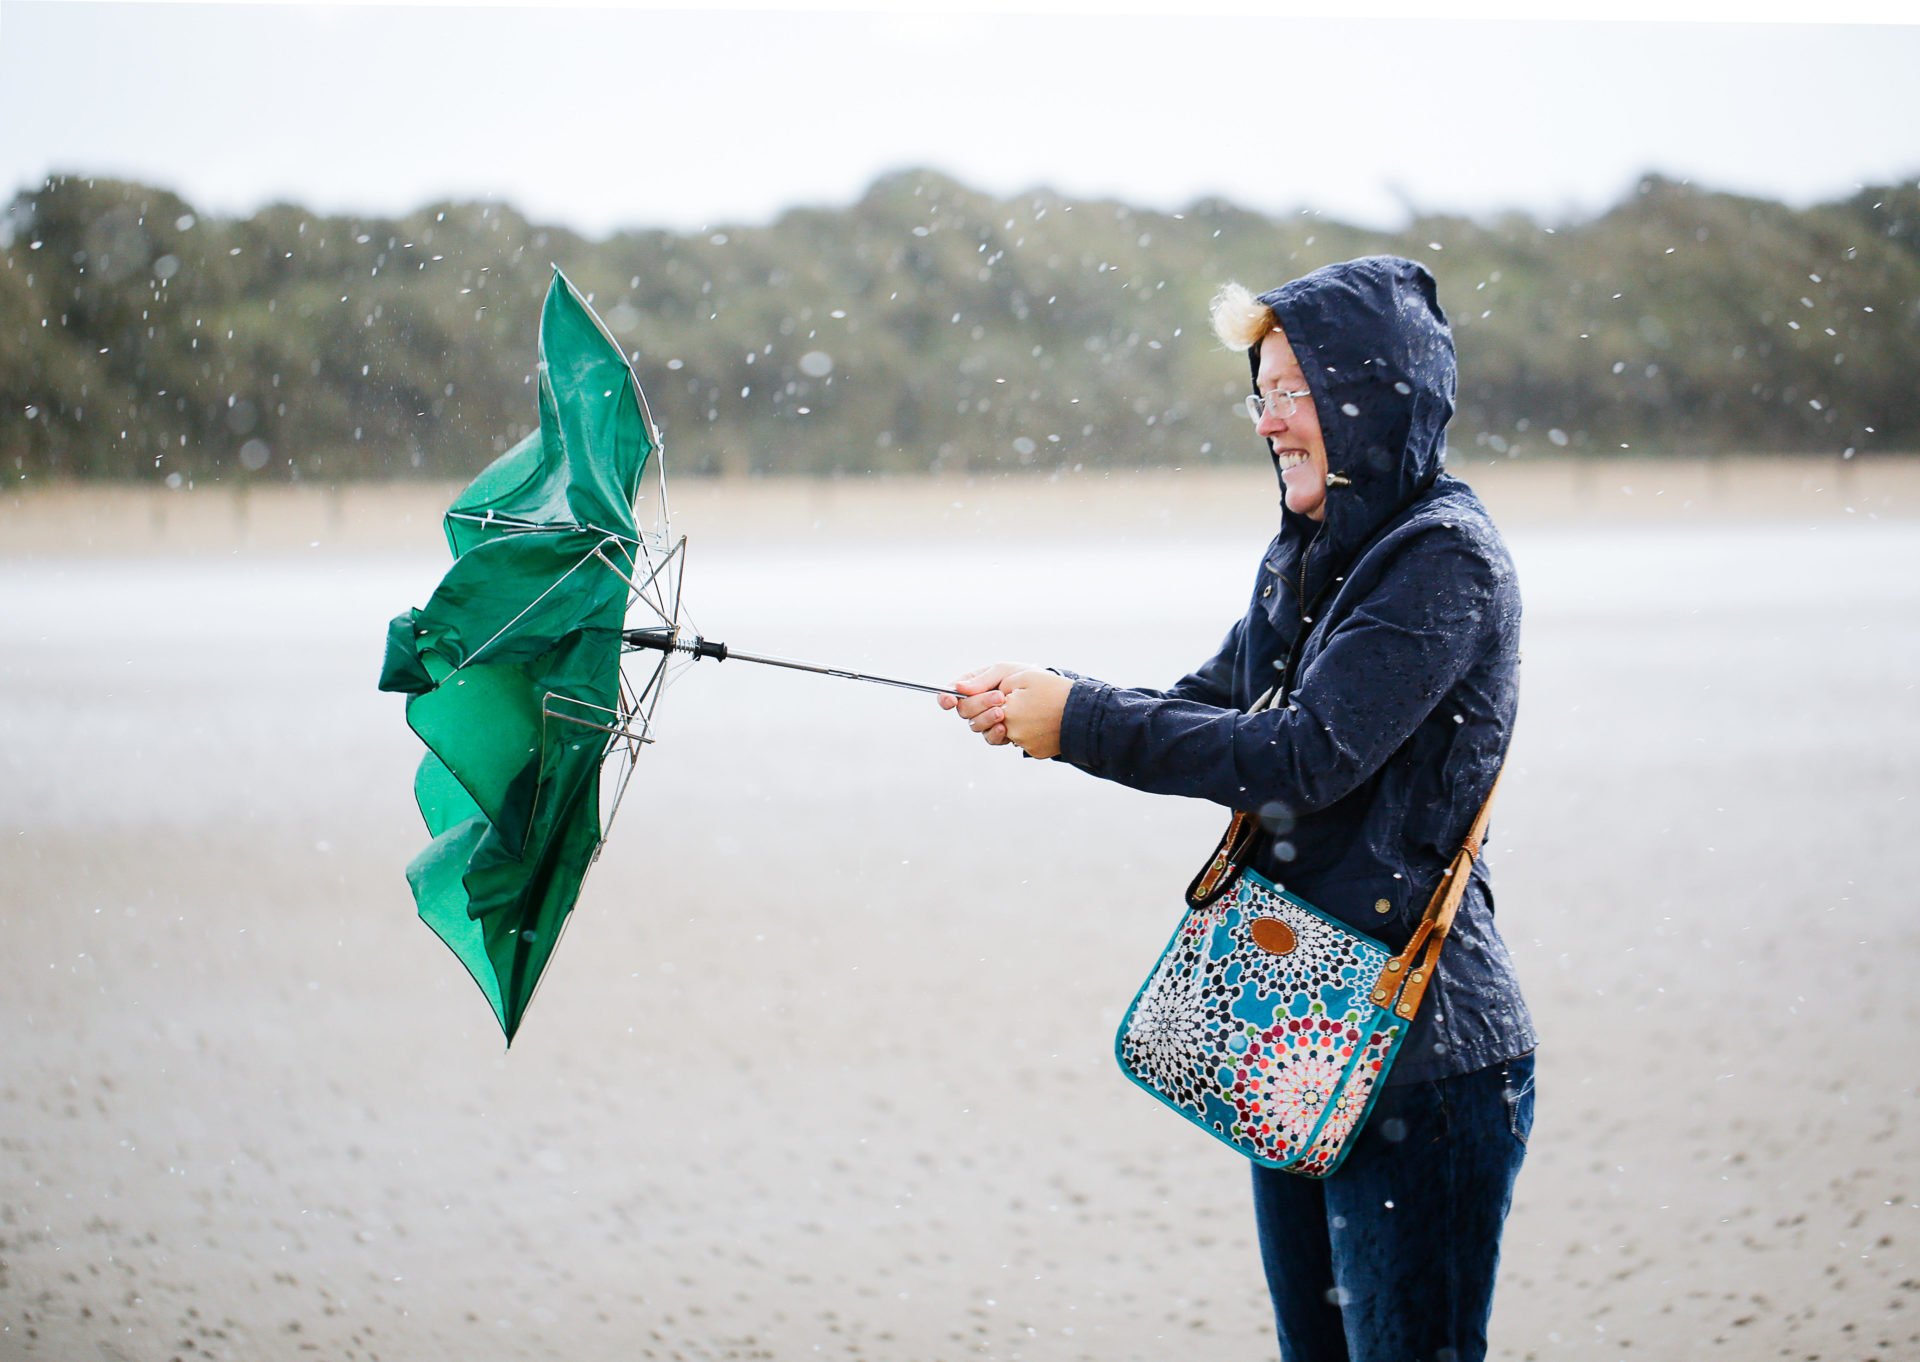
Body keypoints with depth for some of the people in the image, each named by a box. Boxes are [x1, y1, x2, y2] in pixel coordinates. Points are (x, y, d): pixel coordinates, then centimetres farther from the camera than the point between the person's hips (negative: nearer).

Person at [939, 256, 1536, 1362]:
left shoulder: (1447, 558, -15)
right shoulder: (1306, 556, 13)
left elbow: (1306, 757, -22)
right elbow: (1213, 709, 16)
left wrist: (1081, 721, -17)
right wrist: (1043, 699, -1)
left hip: (1422, 1053, -9)